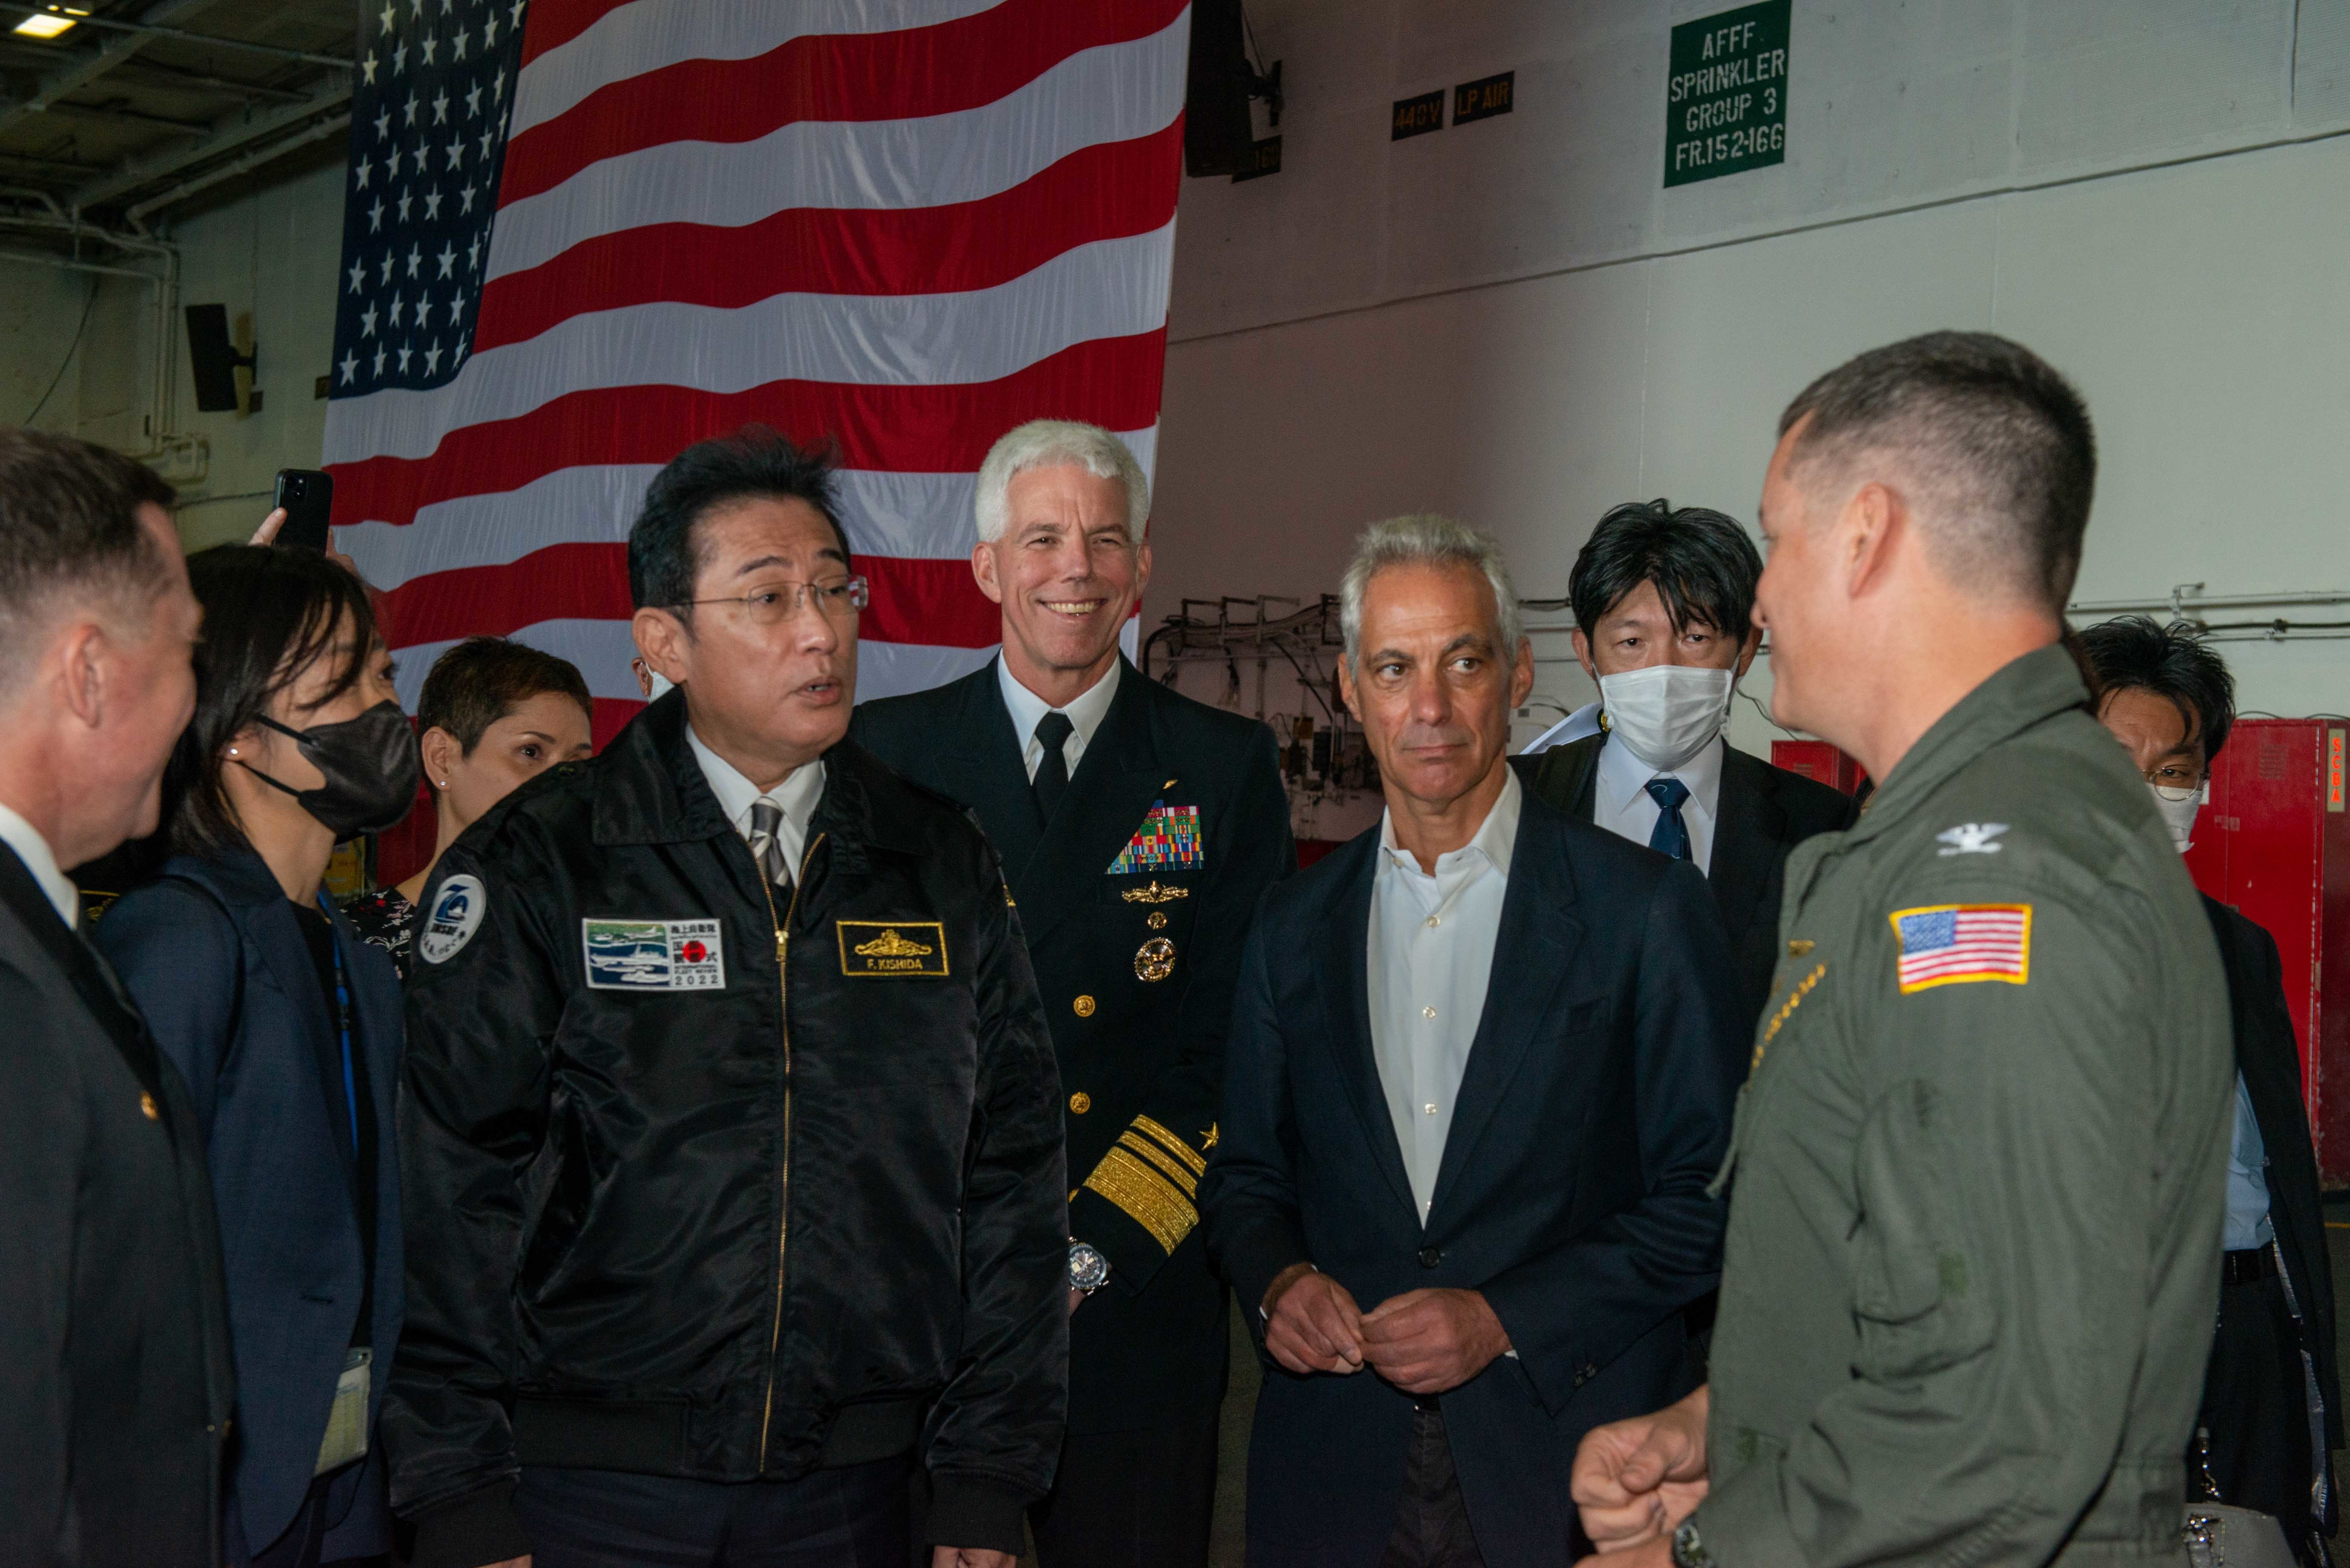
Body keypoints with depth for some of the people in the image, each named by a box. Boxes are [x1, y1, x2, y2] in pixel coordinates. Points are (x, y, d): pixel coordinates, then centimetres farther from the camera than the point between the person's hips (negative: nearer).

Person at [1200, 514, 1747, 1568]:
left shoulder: (1649, 912, -5)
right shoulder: (1292, 925, 7)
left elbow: (1709, 1196, -6)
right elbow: (1247, 1174, 13)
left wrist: (1505, 1321, -13)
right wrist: (1277, 1279, -7)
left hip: (1574, 1454, -3)